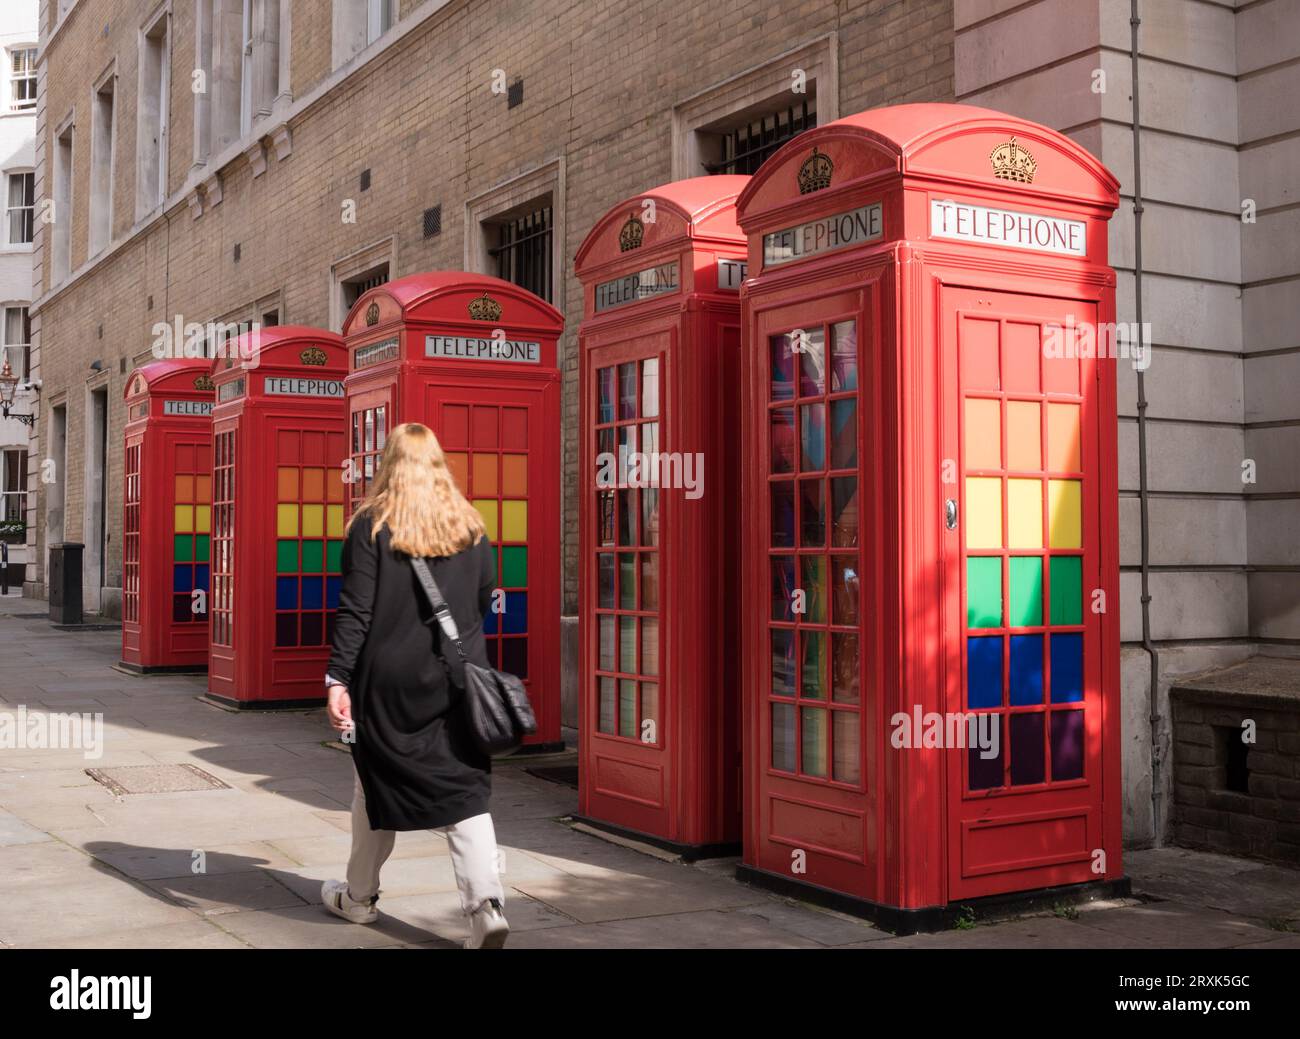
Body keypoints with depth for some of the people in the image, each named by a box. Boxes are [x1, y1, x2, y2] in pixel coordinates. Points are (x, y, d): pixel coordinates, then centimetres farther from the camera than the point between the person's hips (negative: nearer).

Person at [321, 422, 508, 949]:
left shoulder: (372, 525, -5)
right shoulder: (470, 526, 6)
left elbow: (355, 610, -10)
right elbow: (483, 603, 12)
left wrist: (338, 679, -10)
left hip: (389, 679, -2)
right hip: (457, 678, 2)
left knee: (377, 783, 14)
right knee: (464, 788, 3)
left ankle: (358, 897, 30)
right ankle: (486, 903, -10)